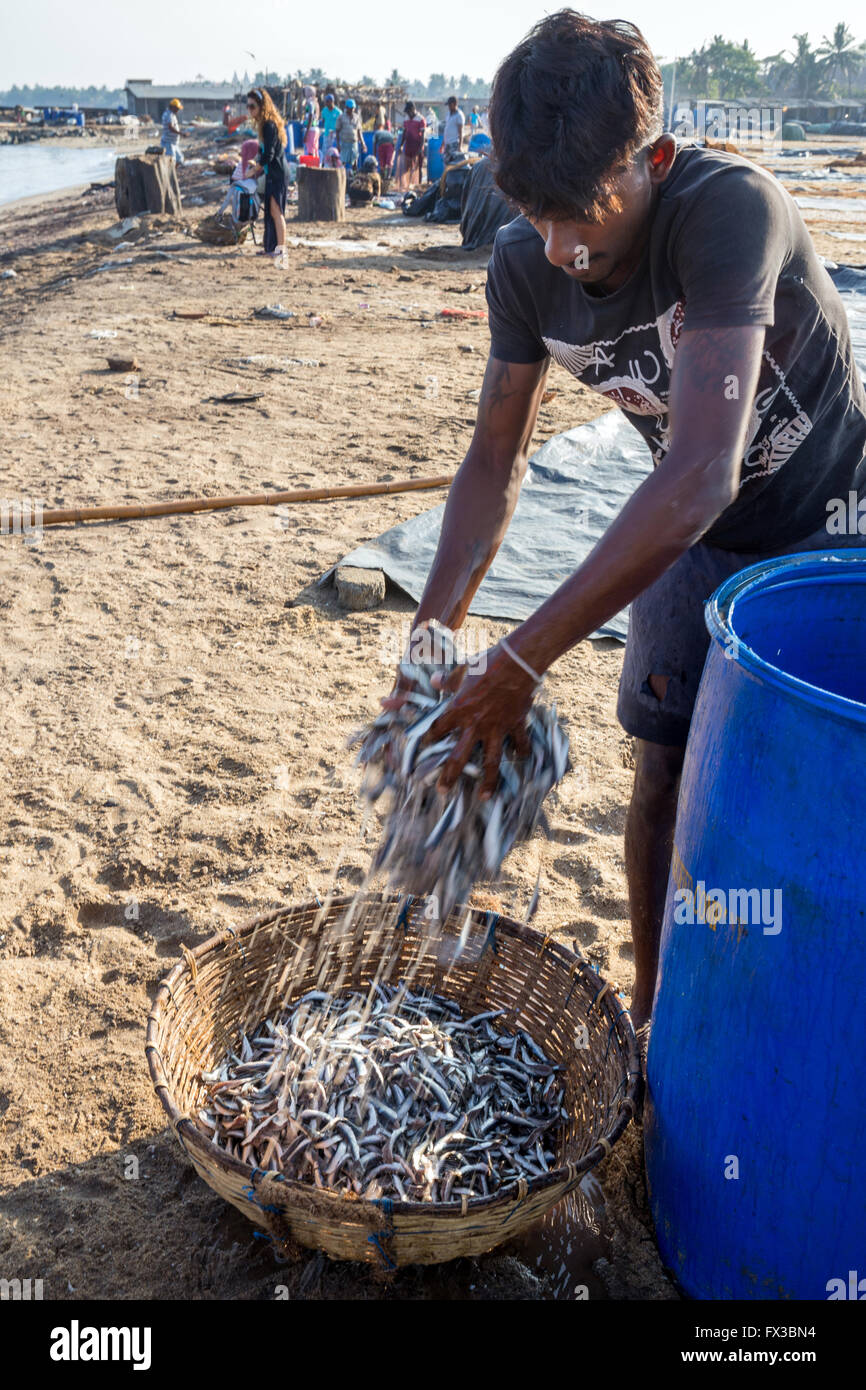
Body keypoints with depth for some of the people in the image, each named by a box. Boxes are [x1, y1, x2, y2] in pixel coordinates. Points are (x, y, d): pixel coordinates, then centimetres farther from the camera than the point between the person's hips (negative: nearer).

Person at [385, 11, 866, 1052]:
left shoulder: (730, 207, -34)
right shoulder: (526, 264, -15)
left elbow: (699, 476, -42)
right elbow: (496, 457, -7)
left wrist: (520, 662, -42)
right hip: (693, 536, 5)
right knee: (663, 774, 3)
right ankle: (654, 1016, 24)